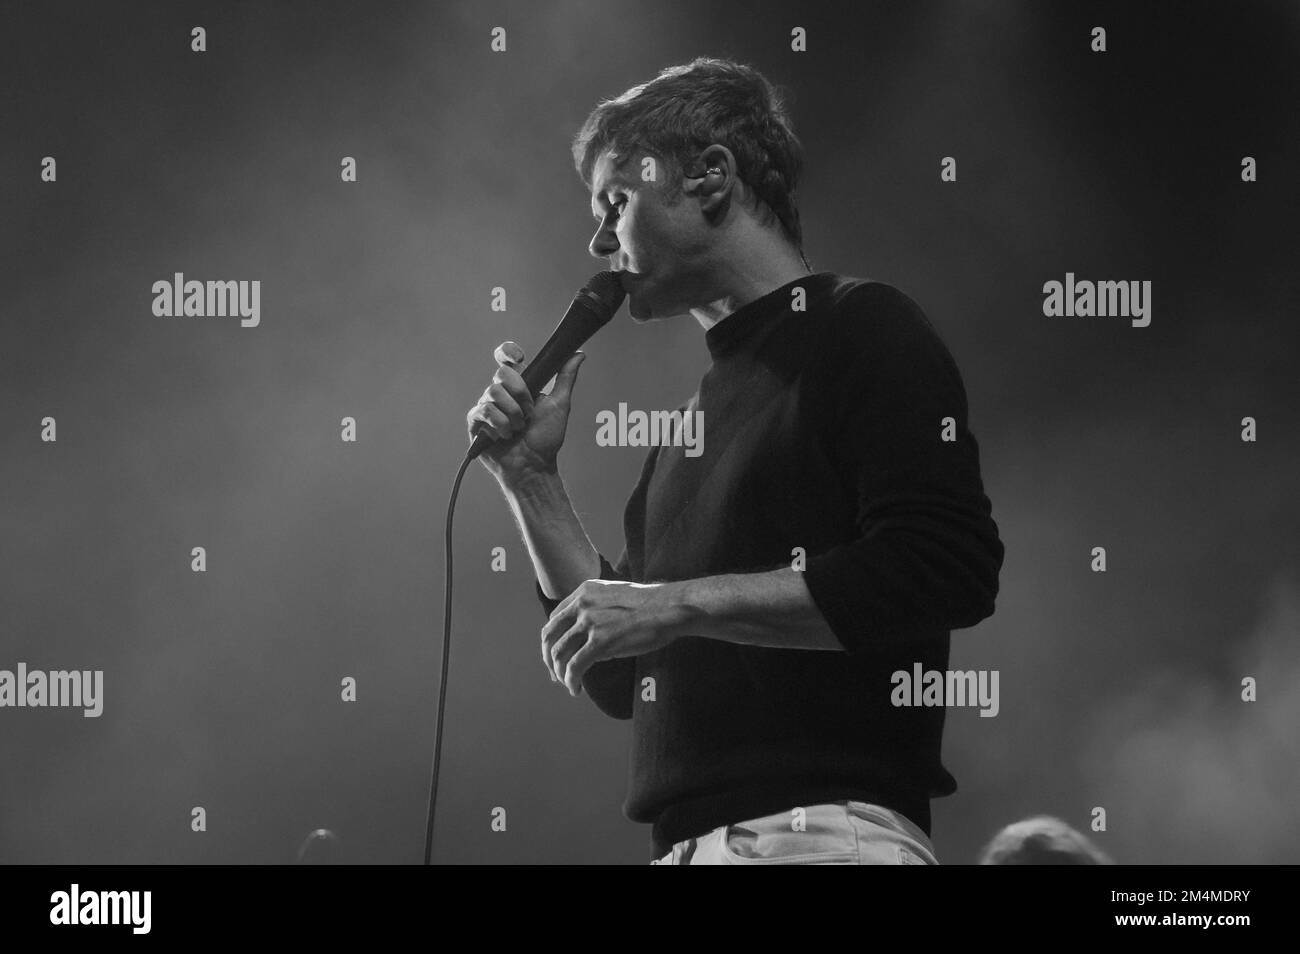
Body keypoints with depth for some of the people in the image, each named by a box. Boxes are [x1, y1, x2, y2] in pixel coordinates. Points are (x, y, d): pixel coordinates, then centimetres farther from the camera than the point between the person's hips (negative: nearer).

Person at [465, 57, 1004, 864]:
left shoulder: (860, 329, 0)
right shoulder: (699, 412, 23)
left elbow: (946, 572, -15)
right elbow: (621, 683, 23)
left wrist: (678, 603, -13)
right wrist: (532, 480, 15)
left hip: (822, 830, -7)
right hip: (686, 840, 8)